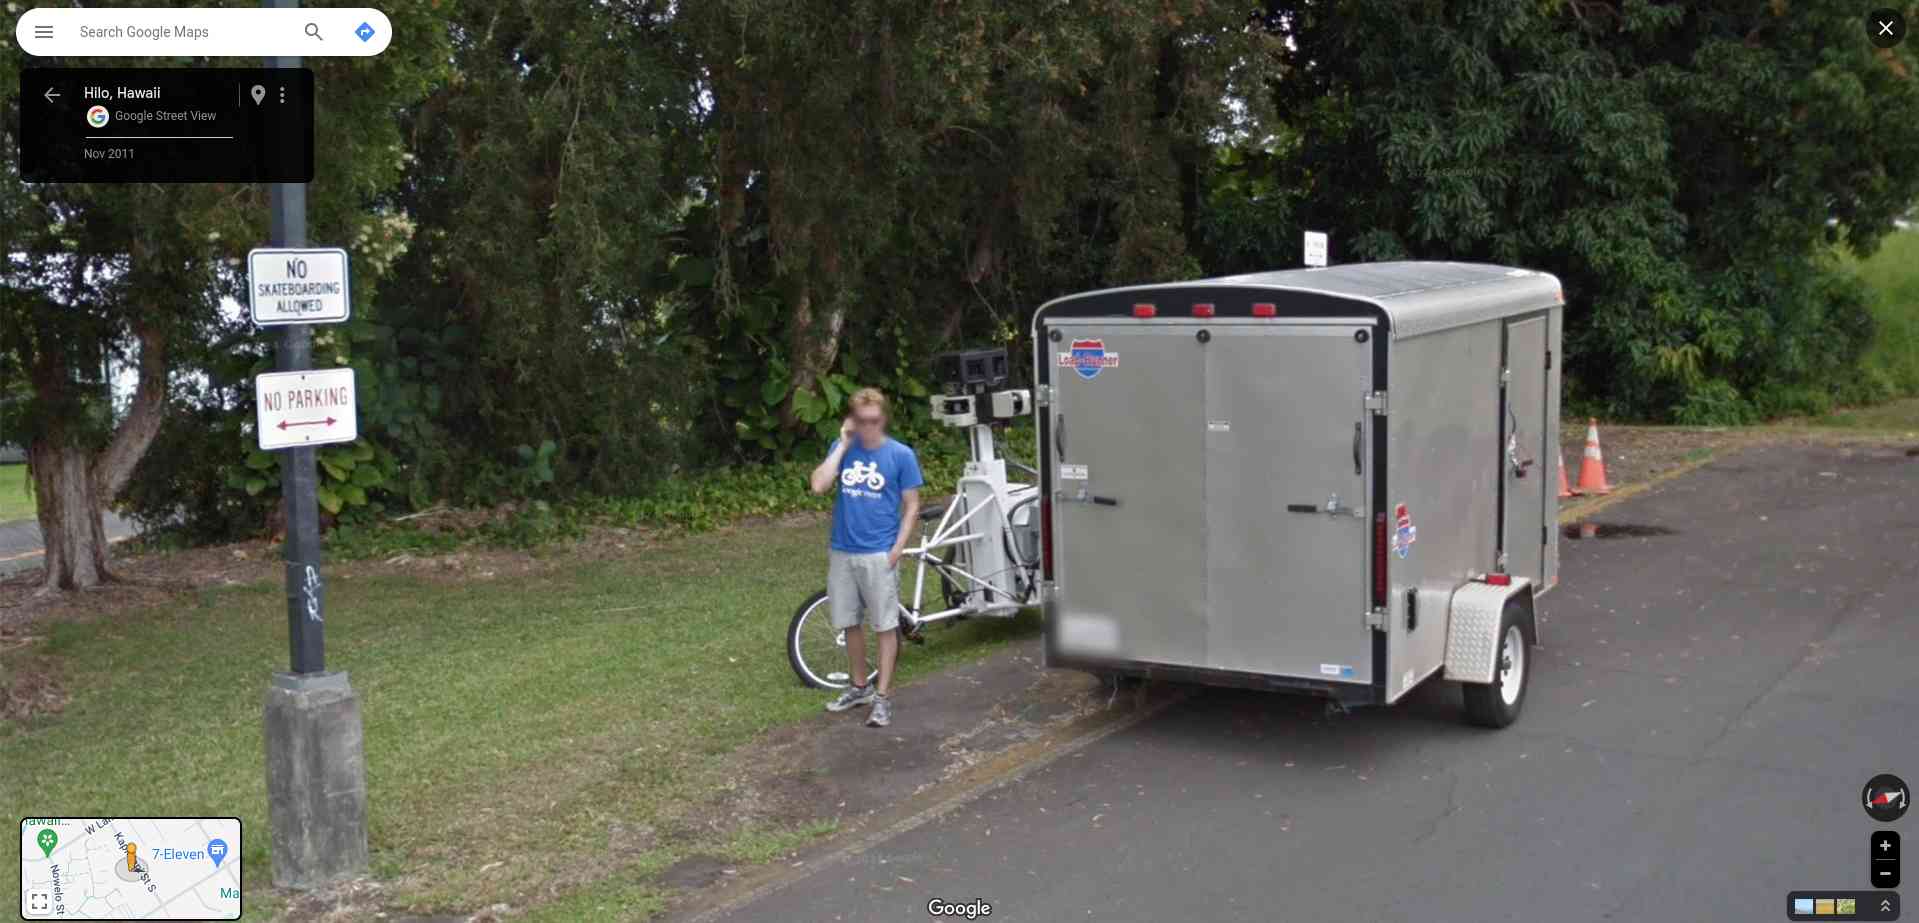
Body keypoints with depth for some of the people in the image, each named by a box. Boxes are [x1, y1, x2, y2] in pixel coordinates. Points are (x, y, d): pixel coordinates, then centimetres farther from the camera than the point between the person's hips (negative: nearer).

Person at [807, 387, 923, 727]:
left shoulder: (900, 454, -5)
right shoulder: (842, 448, 3)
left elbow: (911, 506, -2)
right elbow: (819, 485, -12)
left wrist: (898, 549, -11)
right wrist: (843, 445, -11)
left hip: (879, 555, -4)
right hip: (841, 552, 4)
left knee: (885, 626, 1)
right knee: (850, 623, 14)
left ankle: (883, 697, 9)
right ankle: (859, 687, 30)